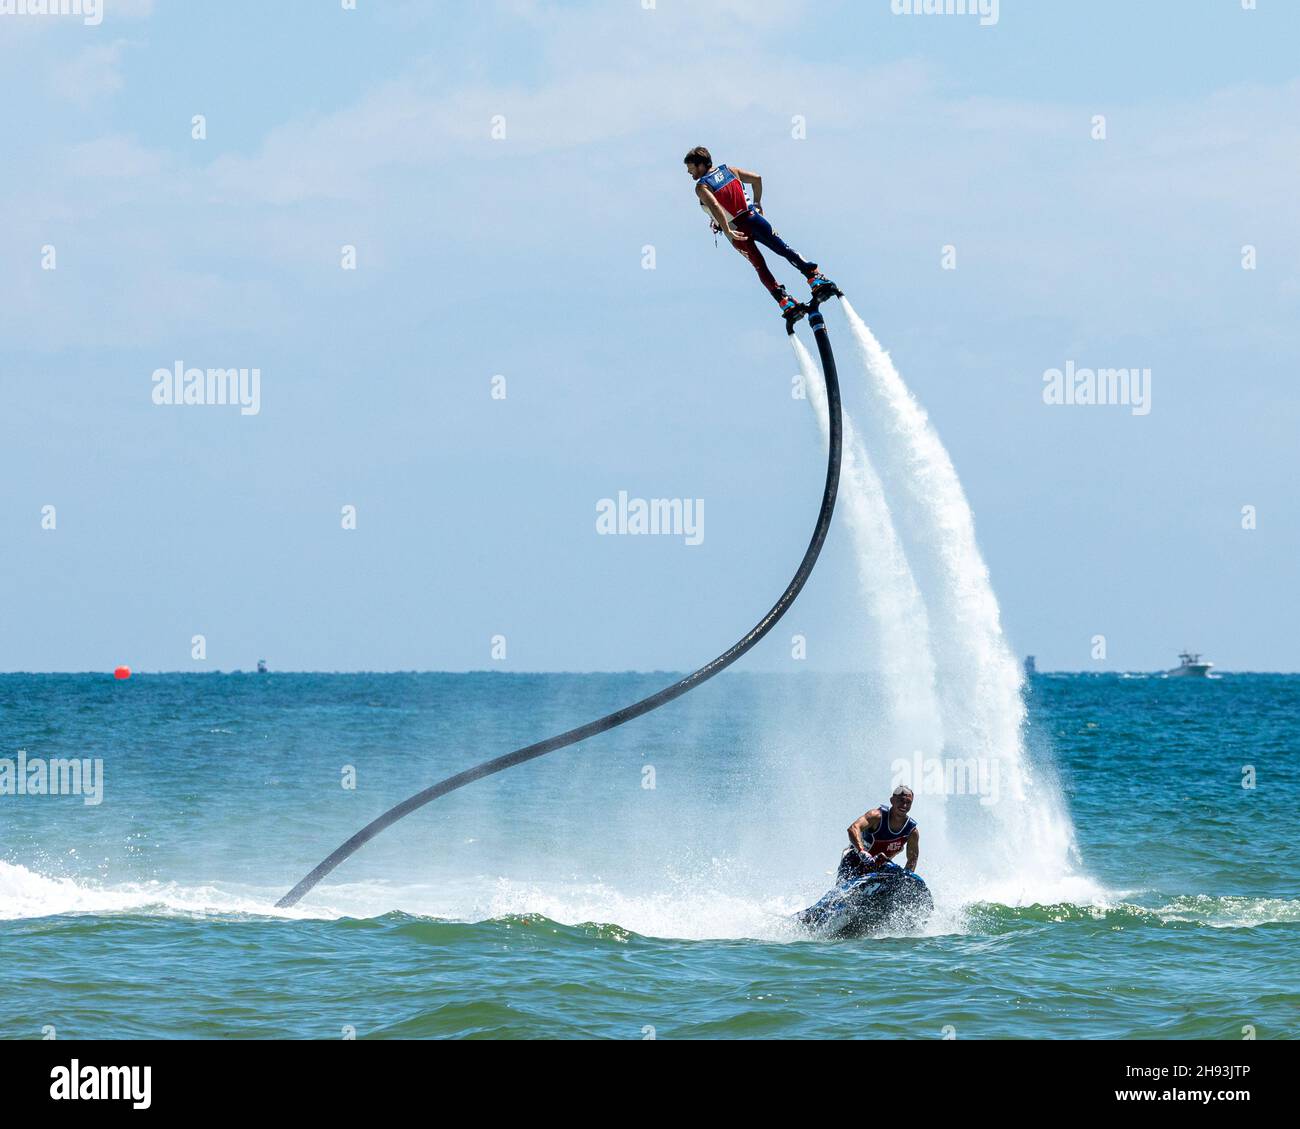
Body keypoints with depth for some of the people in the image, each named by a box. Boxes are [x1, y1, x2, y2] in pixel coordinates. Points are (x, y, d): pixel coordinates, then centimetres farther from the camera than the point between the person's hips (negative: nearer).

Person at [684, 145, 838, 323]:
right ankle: (815, 278, -1)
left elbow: (715, 206, -28)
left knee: (760, 266, 9)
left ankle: (786, 303, 2)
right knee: (785, 249, 8)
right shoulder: (728, 170, 7)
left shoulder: (701, 187, -10)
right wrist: (757, 203, 21)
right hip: (752, 218, 3)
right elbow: (756, 178, 8)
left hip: (735, 230, -3)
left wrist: (728, 231, -26)